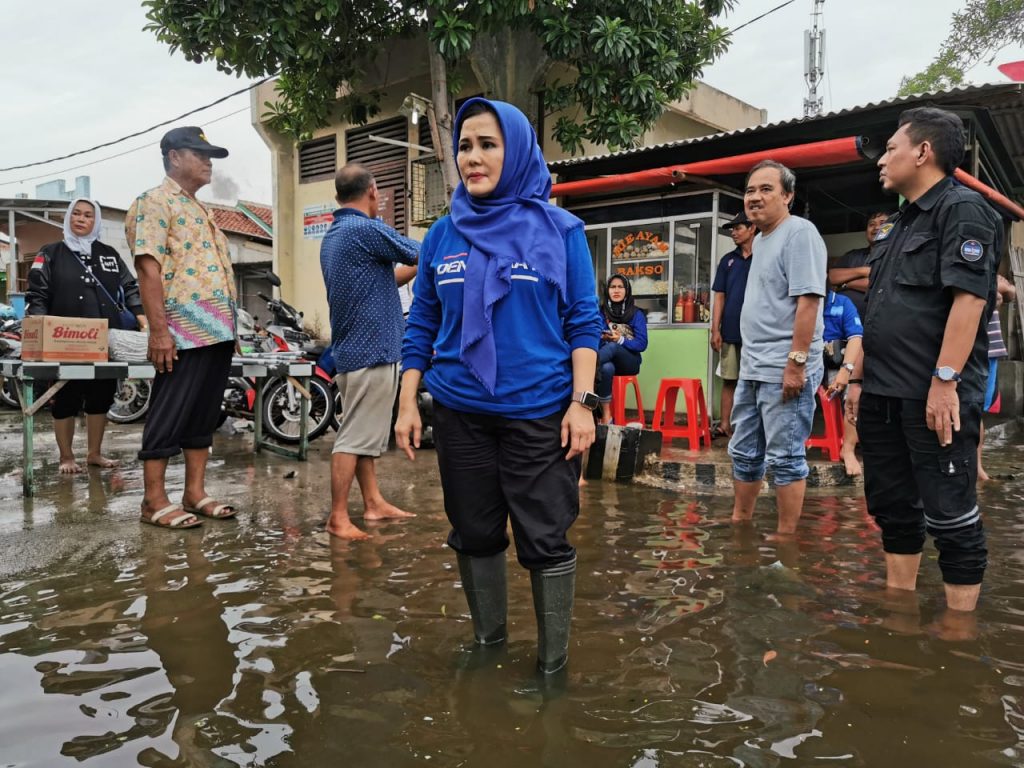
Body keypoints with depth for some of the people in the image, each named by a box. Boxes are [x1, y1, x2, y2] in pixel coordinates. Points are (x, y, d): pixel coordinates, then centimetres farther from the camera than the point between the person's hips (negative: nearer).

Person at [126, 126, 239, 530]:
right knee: (170, 417, -4)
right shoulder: (154, 202, -4)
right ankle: (154, 501, 4)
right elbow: (148, 269, -14)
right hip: (184, 332, -9)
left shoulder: (199, 210, 24)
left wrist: (229, 326, 22)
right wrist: (159, 330, -22)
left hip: (217, 330, 9)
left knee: (204, 416, 11)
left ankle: (195, 493, 18)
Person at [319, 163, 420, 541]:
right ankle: (338, 518, 0)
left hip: (352, 349, 10)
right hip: (372, 350, -10)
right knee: (354, 437, -5)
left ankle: (373, 503, 23)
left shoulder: (332, 236, 15)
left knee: (366, 434, 15)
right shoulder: (366, 229, -15)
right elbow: (421, 254, -4)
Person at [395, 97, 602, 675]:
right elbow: (423, 324, 9)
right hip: (460, 413, 4)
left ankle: (554, 660, 22)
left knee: (546, 539, 3)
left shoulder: (560, 229, -1)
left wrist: (583, 401, -11)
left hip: (540, 413, -3)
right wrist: (408, 404, 4)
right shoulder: (444, 234, 7)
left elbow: (583, 323, -2)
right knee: (475, 534, 15)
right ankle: (489, 639, 35)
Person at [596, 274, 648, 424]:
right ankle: (606, 415, -40)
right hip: (608, 360, 1)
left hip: (629, 362, -1)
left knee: (612, 347, -37)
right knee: (606, 368, -39)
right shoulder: (601, 313, 9)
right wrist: (601, 337, -25)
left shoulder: (636, 314, 2)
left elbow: (642, 344, -6)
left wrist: (620, 340, -24)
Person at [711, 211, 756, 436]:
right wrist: (715, 330, 1)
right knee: (729, 380, 6)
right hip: (730, 332, 3)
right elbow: (719, 297, 9)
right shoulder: (728, 260, 11)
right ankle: (724, 425, 10)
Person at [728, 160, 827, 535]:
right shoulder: (760, 239, 17)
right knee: (744, 454, 16)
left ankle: (786, 537, 8)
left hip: (783, 371, -9)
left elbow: (808, 300, -19)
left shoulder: (799, 233, -11)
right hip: (751, 369, 9)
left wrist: (796, 362, -23)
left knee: (785, 458, -1)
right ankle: (739, 521, 28)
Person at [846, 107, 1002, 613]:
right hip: (884, 395, 9)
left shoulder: (962, 210, -7)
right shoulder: (898, 225, 20)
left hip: (934, 396, -9)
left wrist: (945, 381, -23)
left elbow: (968, 298, -18)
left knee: (949, 515, -1)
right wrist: (860, 379, 19)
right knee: (891, 506, 14)